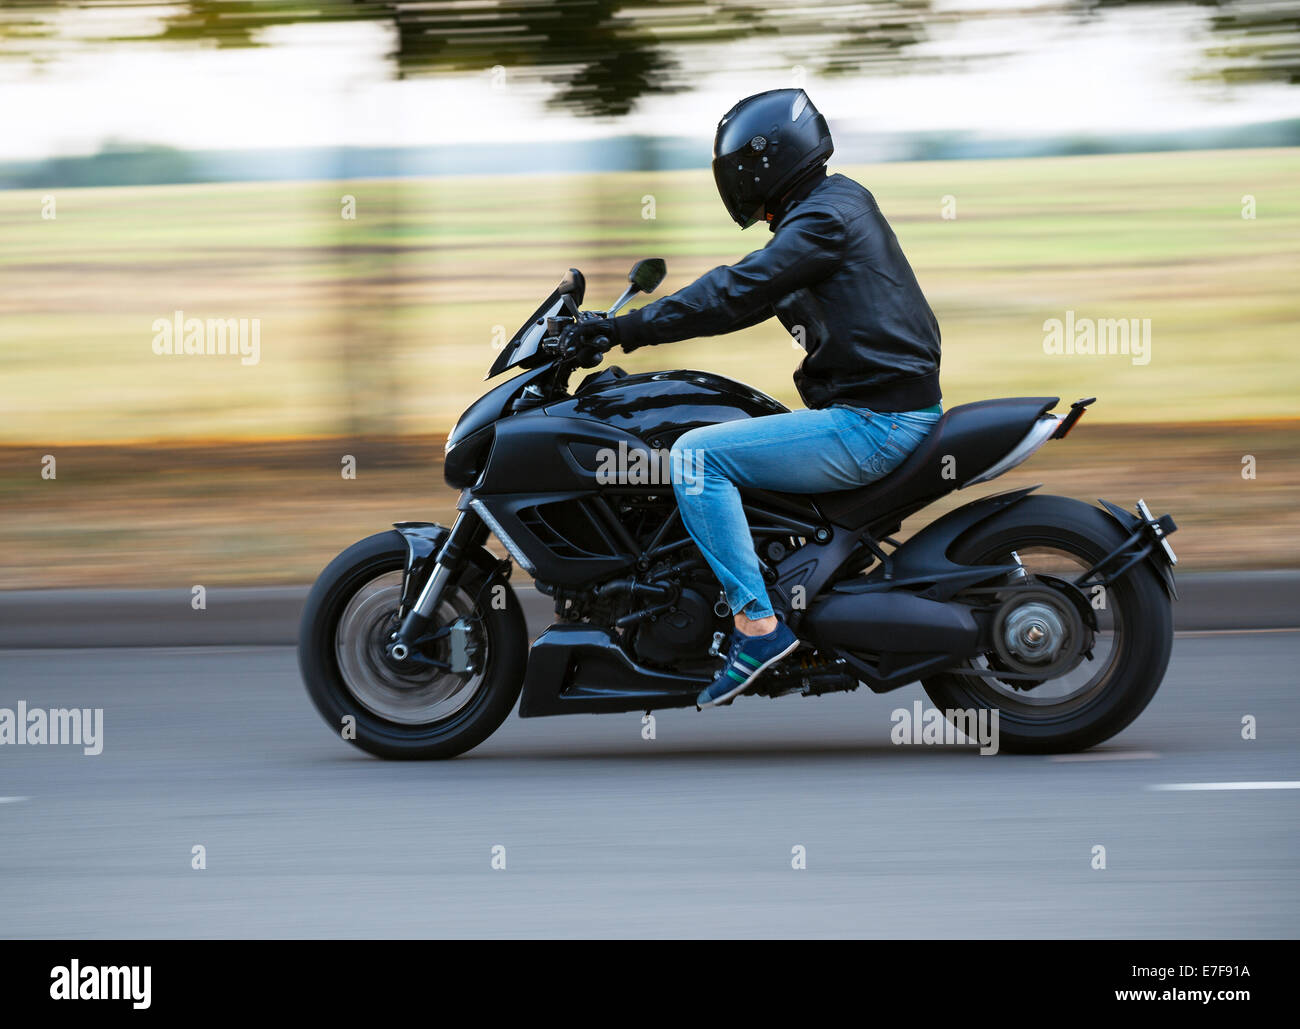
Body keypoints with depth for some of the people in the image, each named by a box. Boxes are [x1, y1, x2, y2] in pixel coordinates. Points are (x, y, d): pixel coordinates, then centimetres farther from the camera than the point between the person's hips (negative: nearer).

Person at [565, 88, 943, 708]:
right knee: (722, 442, 27)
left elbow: (735, 294, -21)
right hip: (892, 408, 11)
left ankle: (757, 623, -19)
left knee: (697, 455, -16)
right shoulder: (837, 205, 18)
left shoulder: (826, 217, -13)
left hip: (872, 424, -11)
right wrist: (628, 325, 21)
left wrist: (630, 328, -17)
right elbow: (751, 293, 24)